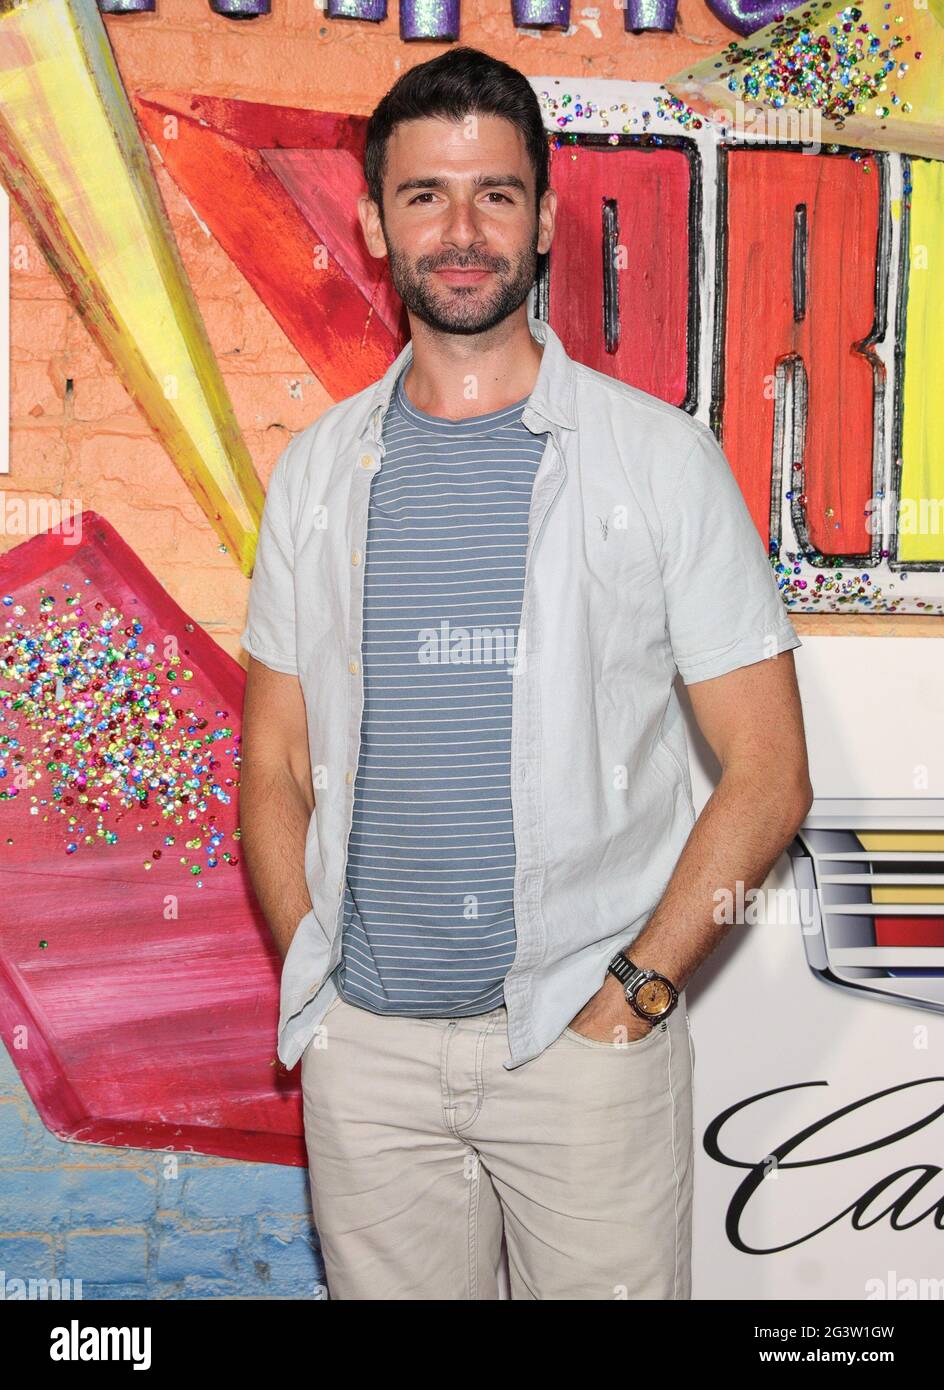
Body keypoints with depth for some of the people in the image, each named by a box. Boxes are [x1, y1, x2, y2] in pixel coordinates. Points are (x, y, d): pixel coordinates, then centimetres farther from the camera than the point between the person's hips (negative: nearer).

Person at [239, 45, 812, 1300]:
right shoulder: (319, 471, 5)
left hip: (588, 1041, -2)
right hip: (364, 1043, 3)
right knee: (389, 1288, 15)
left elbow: (768, 773, -4)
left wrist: (635, 991, -11)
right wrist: (312, 980, -1)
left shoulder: (661, 457, -4)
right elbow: (276, 765, 9)